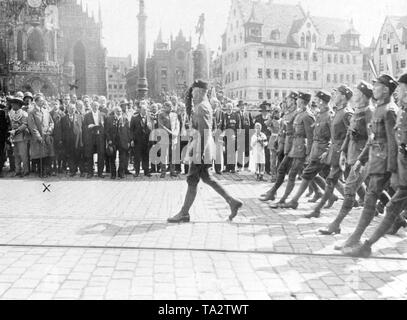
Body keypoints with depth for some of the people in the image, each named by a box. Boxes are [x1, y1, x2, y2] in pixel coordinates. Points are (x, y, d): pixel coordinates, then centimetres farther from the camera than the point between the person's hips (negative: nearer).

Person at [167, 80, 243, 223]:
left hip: (202, 148, -10)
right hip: (198, 147, 10)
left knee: (192, 181, -2)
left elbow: (205, 132, -22)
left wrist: (200, 152, -24)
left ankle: (184, 214, 8)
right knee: (206, 178, 16)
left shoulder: (202, 107, -16)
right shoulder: (202, 105, 14)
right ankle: (232, 202, 17)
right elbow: (189, 111, 30)